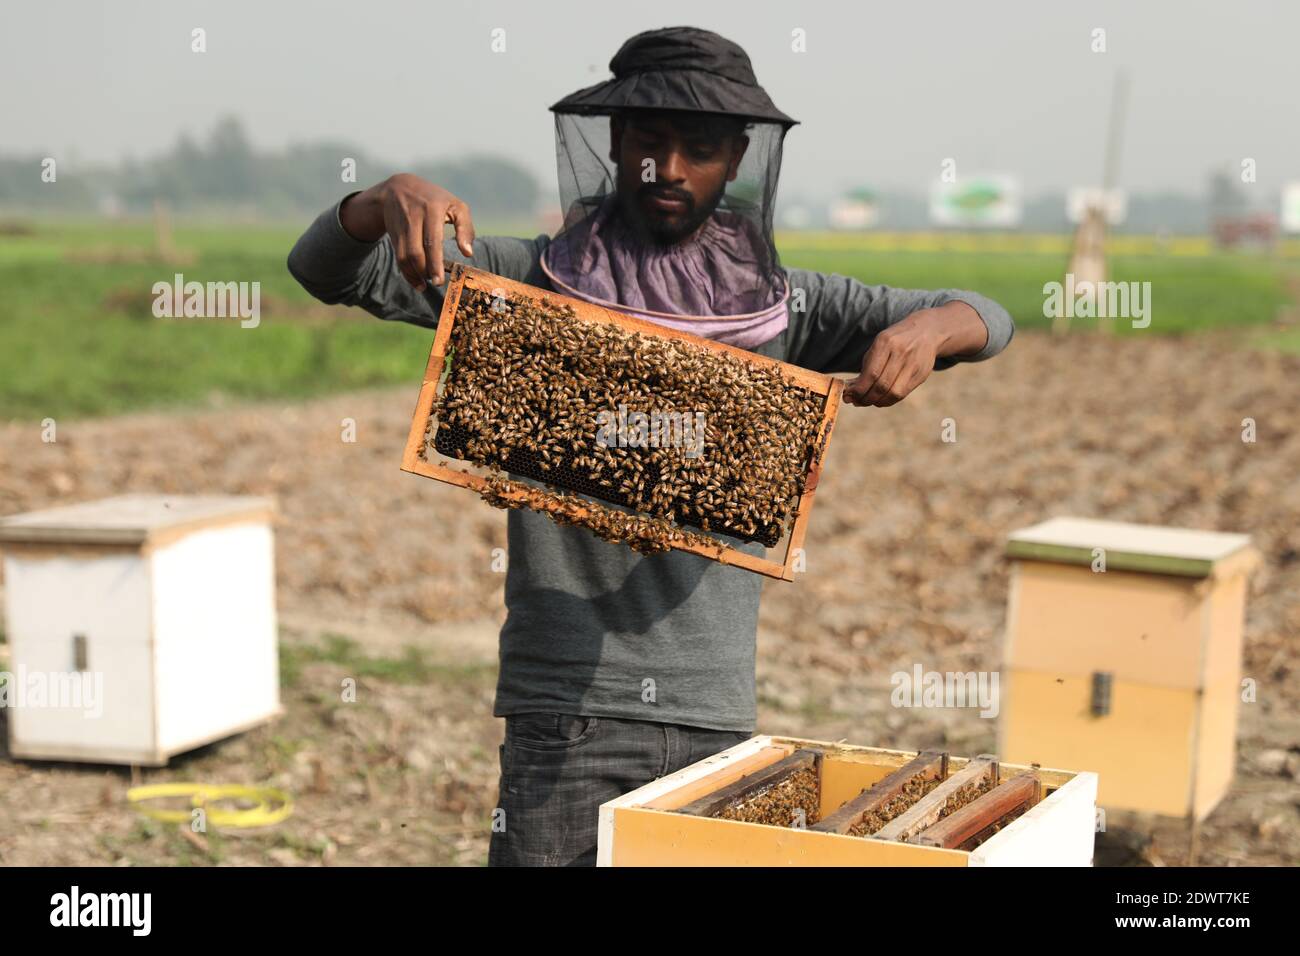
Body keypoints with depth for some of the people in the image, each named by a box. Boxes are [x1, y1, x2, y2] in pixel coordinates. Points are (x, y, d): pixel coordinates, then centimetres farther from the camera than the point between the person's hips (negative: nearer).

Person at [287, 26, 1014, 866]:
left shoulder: (777, 304, 7)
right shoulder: (531, 281, 3)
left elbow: (989, 322, 6)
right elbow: (324, 270, -1)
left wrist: (929, 326, -17)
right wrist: (388, 198, -22)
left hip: (717, 718, 2)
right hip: (568, 710, -2)